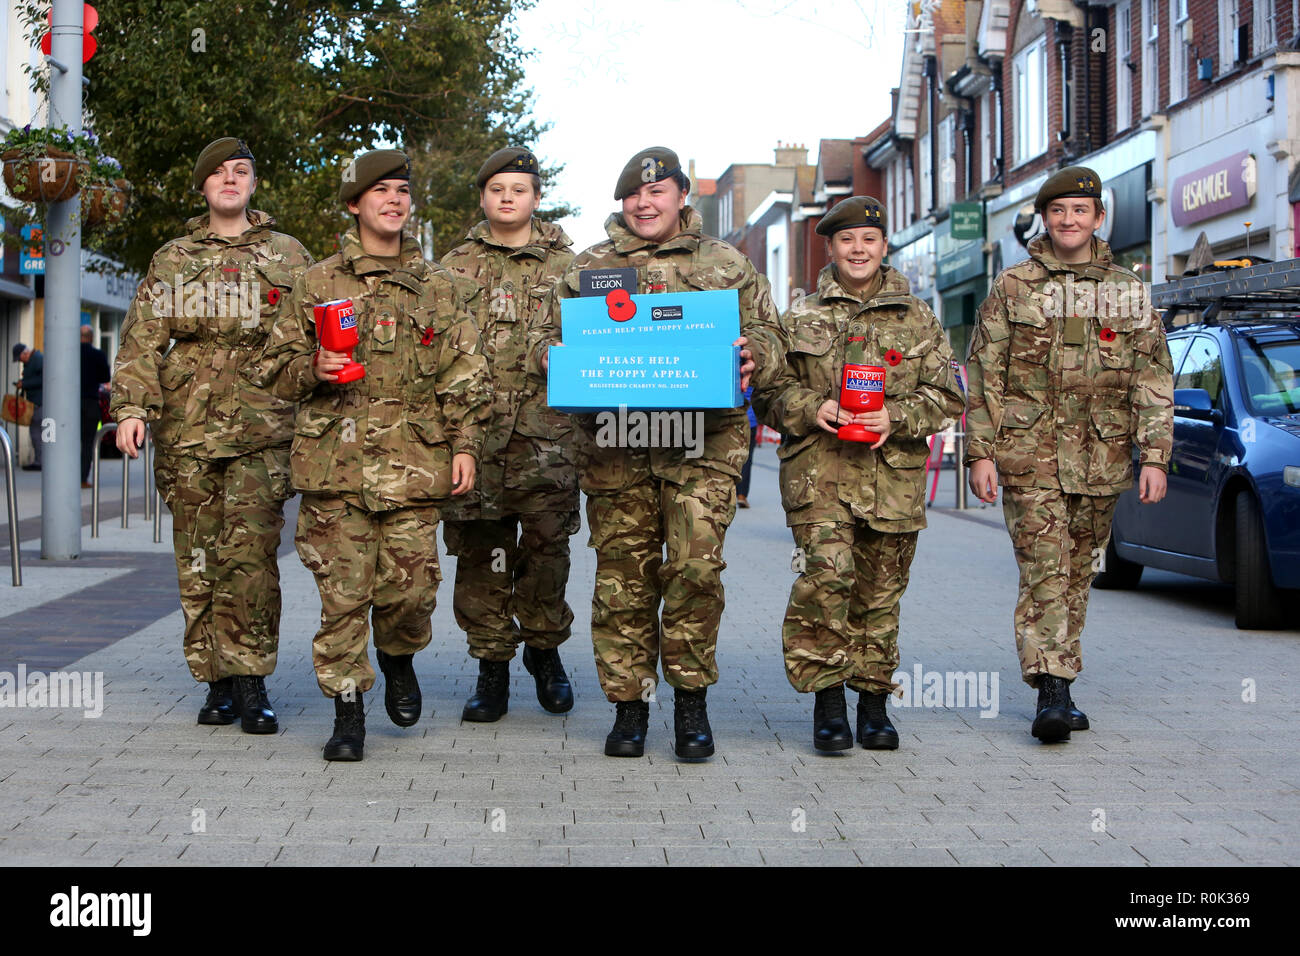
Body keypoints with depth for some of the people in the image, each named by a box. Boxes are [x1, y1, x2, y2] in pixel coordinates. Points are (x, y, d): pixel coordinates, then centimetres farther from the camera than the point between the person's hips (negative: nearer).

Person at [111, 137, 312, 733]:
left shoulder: (288, 257, 13)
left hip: (261, 429, -2)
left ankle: (249, 679, -6)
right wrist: (132, 406, -4)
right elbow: (142, 340, 10)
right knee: (199, 562, 2)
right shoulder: (171, 260, 16)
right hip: (187, 429, 2)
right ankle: (219, 683, 10)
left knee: (249, 554, -13)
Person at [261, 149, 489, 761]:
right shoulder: (316, 283, 10)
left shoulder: (436, 286, 13)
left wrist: (464, 443, 3)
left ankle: (398, 658, 29)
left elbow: (465, 372, 11)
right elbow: (277, 364, 13)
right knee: (342, 590, -3)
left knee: (410, 585, -3)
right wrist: (312, 370, -9)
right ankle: (347, 709, 7)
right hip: (336, 458, -1)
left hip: (414, 459, 1)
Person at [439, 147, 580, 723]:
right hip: (474, 428, 1)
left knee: (546, 546, -1)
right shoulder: (455, 266, 14)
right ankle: (492, 665, 10)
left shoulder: (565, 265, 12)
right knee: (479, 549, 0)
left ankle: (545, 648, 20)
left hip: (545, 430, -1)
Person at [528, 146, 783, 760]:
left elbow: (767, 331, 16)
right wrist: (555, 355, -4)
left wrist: (752, 354, -8)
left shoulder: (726, 265, 15)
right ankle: (629, 703, 12)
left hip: (703, 437, -1)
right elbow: (544, 332, 19)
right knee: (623, 574, 1)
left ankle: (691, 698, 4)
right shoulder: (588, 267, 16)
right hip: (613, 439, 1)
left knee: (695, 565, -12)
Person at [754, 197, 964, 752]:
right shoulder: (801, 318, 11)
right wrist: (813, 408, -10)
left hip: (894, 475, 2)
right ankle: (827, 698, -10)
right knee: (826, 574, -18)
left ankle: (874, 699, 19)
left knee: (880, 591, 6)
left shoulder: (917, 319, 12)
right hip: (819, 471, -1)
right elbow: (770, 390, 9)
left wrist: (896, 418, -9)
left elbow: (946, 396, 8)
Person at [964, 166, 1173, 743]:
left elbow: (1153, 380, 8)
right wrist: (981, 452, -4)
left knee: (1077, 574, 9)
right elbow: (984, 376, 4)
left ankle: (1058, 690, 19)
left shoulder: (1128, 292, 11)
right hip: (1029, 453, -3)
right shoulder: (1012, 287, 5)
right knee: (1043, 571, -12)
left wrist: (1155, 456, -1)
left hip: (1100, 458, 3)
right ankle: (1053, 691, -16)